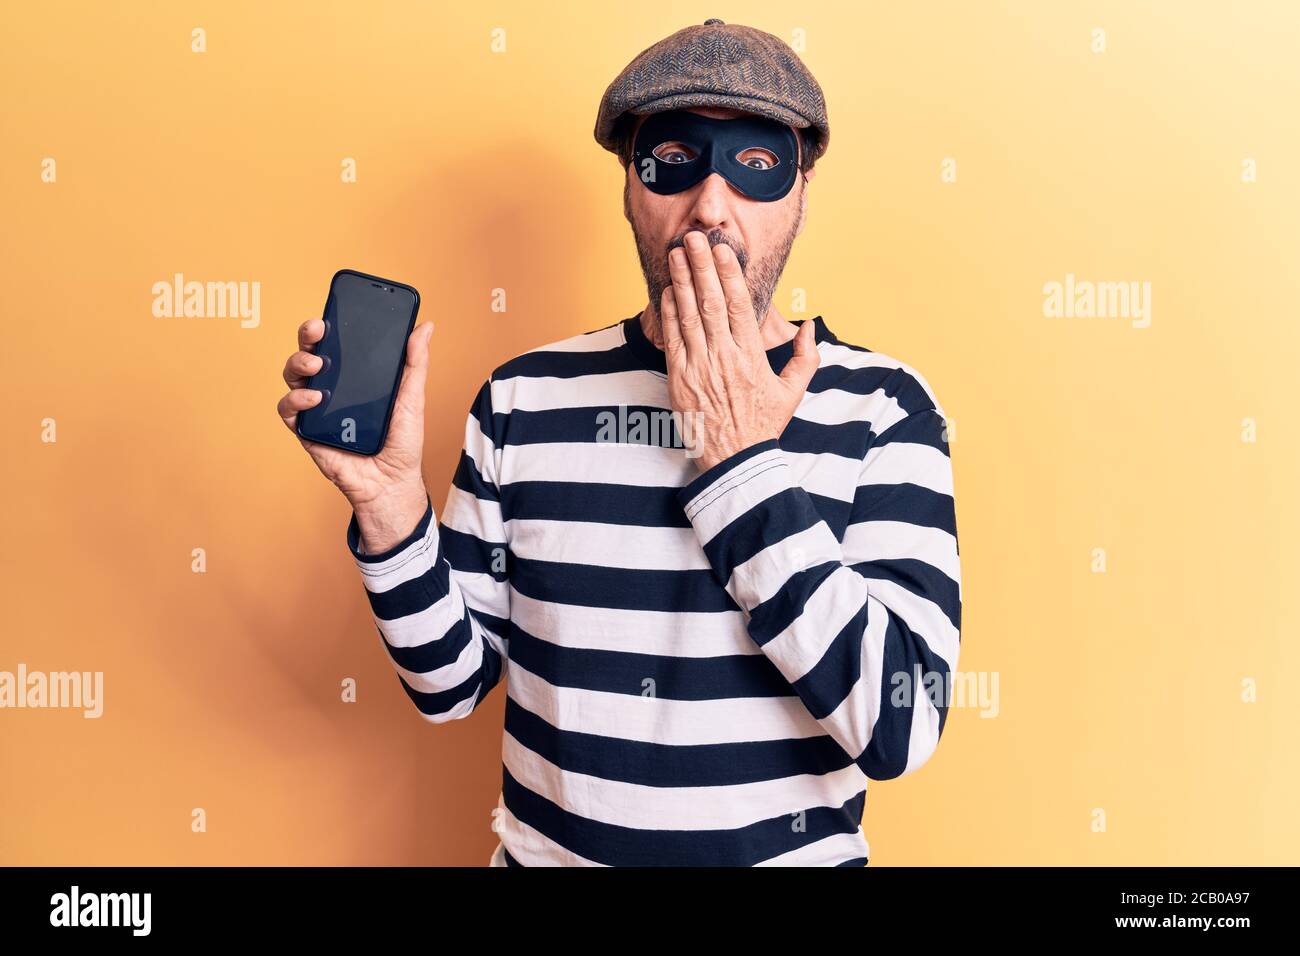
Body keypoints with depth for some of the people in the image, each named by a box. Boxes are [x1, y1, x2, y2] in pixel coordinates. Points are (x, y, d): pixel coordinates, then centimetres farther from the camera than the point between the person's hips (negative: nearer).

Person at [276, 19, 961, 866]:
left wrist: (740, 464, -23)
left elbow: (899, 730, -22)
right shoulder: (525, 398, -8)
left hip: (793, 852, -1)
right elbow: (454, 683, -4)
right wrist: (390, 504, -20)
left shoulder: (882, 407, -13)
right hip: (544, 846, 2)